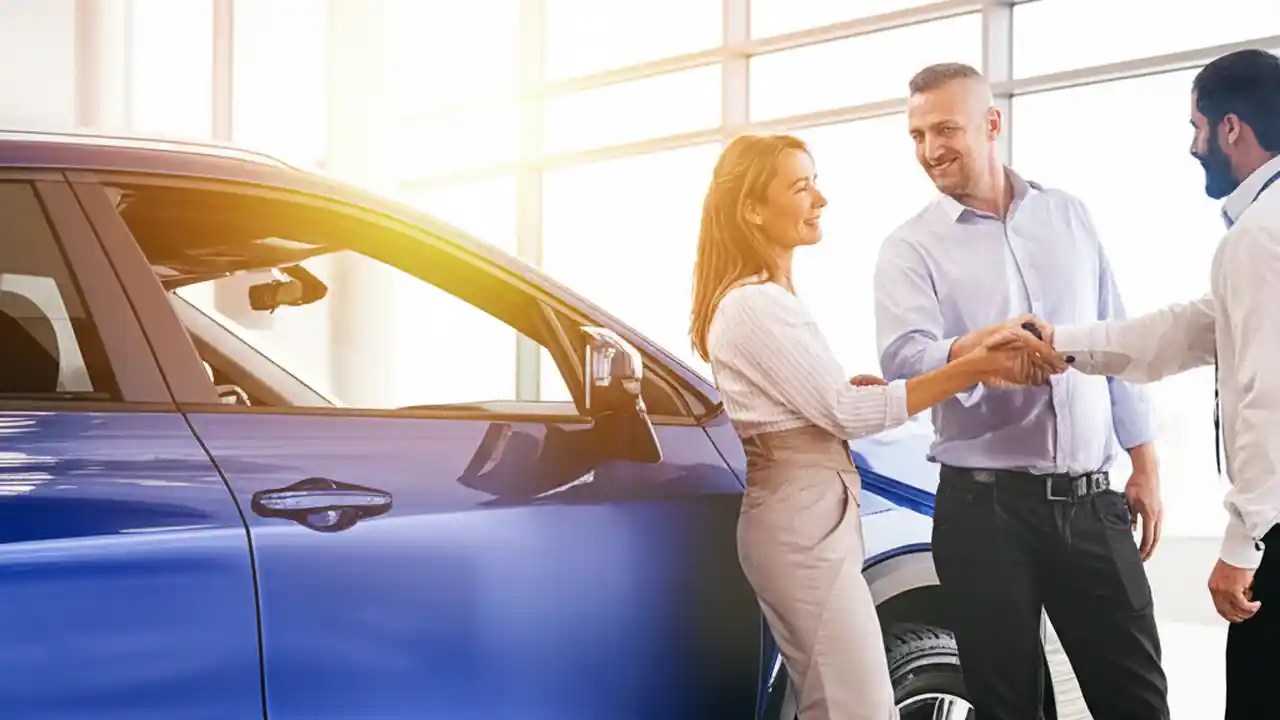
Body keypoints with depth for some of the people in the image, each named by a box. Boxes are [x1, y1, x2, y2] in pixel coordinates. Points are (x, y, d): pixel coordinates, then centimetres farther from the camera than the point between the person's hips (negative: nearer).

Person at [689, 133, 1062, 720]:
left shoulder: (764, 297, 16)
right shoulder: (754, 305, -17)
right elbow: (846, 414, -18)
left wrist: (849, 389, 1)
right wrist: (971, 369, -20)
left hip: (801, 517, 10)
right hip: (803, 523, -10)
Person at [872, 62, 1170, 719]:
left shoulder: (1068, 215, 11)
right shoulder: (911, 247, -1)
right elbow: (903, 358, -18)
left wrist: (1144, 464, 10)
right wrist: (977, 347, -38)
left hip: (1092, 500, 3)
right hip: (986, 508, -3)